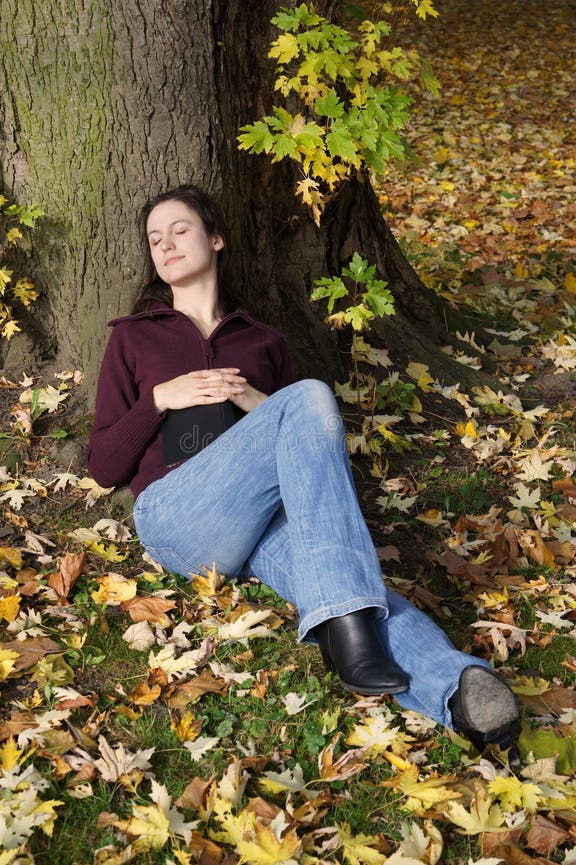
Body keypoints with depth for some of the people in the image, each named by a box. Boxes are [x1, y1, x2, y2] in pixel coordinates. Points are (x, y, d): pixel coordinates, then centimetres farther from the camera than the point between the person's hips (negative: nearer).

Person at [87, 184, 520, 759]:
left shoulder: (263, 342, 28)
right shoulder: (133, 338, 23)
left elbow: (312, 451, 22)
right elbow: (103, 467, 15)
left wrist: (262, 406, 3)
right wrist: (159, 399, -1)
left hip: (263, 519, 3)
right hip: (176, 514, -2)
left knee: (340, 575, -35)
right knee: (309, 397, -31)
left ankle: (454, 688, -61)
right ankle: (349, 623, -48)